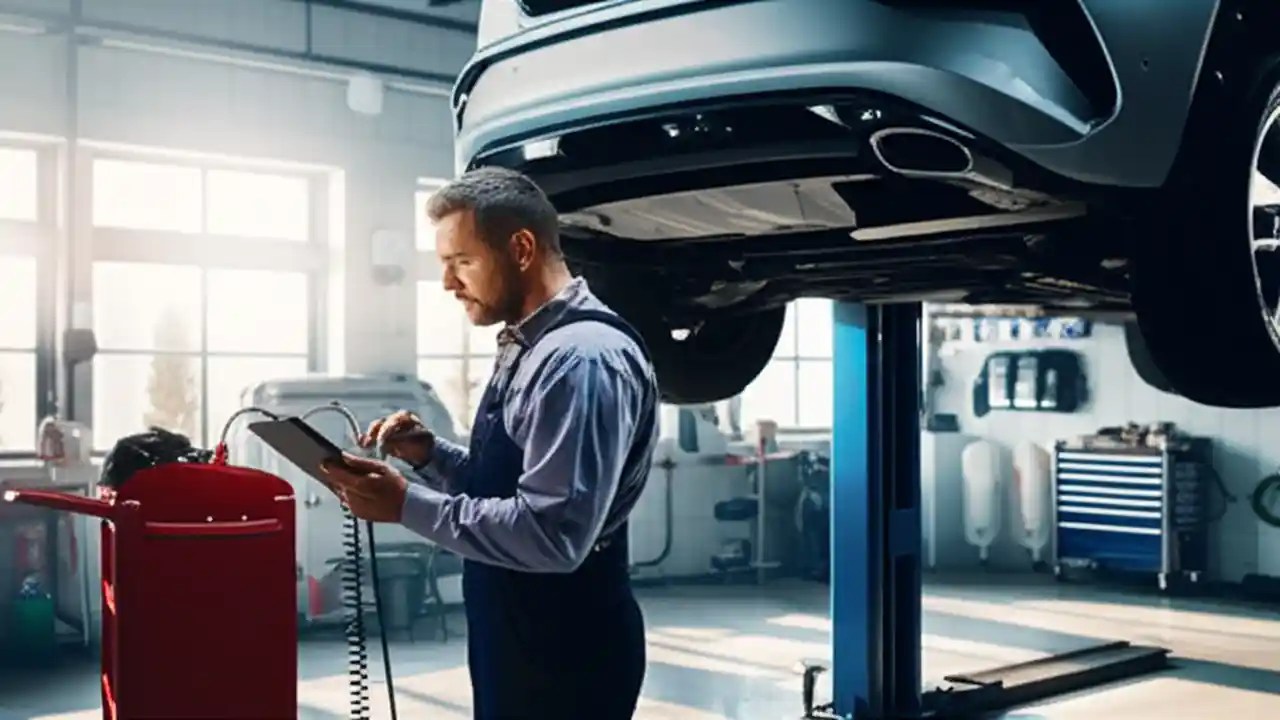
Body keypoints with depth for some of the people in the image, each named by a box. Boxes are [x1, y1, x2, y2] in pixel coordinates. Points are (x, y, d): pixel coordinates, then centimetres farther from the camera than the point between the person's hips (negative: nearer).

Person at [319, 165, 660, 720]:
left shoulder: (583, 358, -21)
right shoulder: (528, 347, 10)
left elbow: (552, 533, -28)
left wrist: (408, 504, -22)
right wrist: (429, 454, 2)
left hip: (566, 657, -9)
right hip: (517, 644, 9)